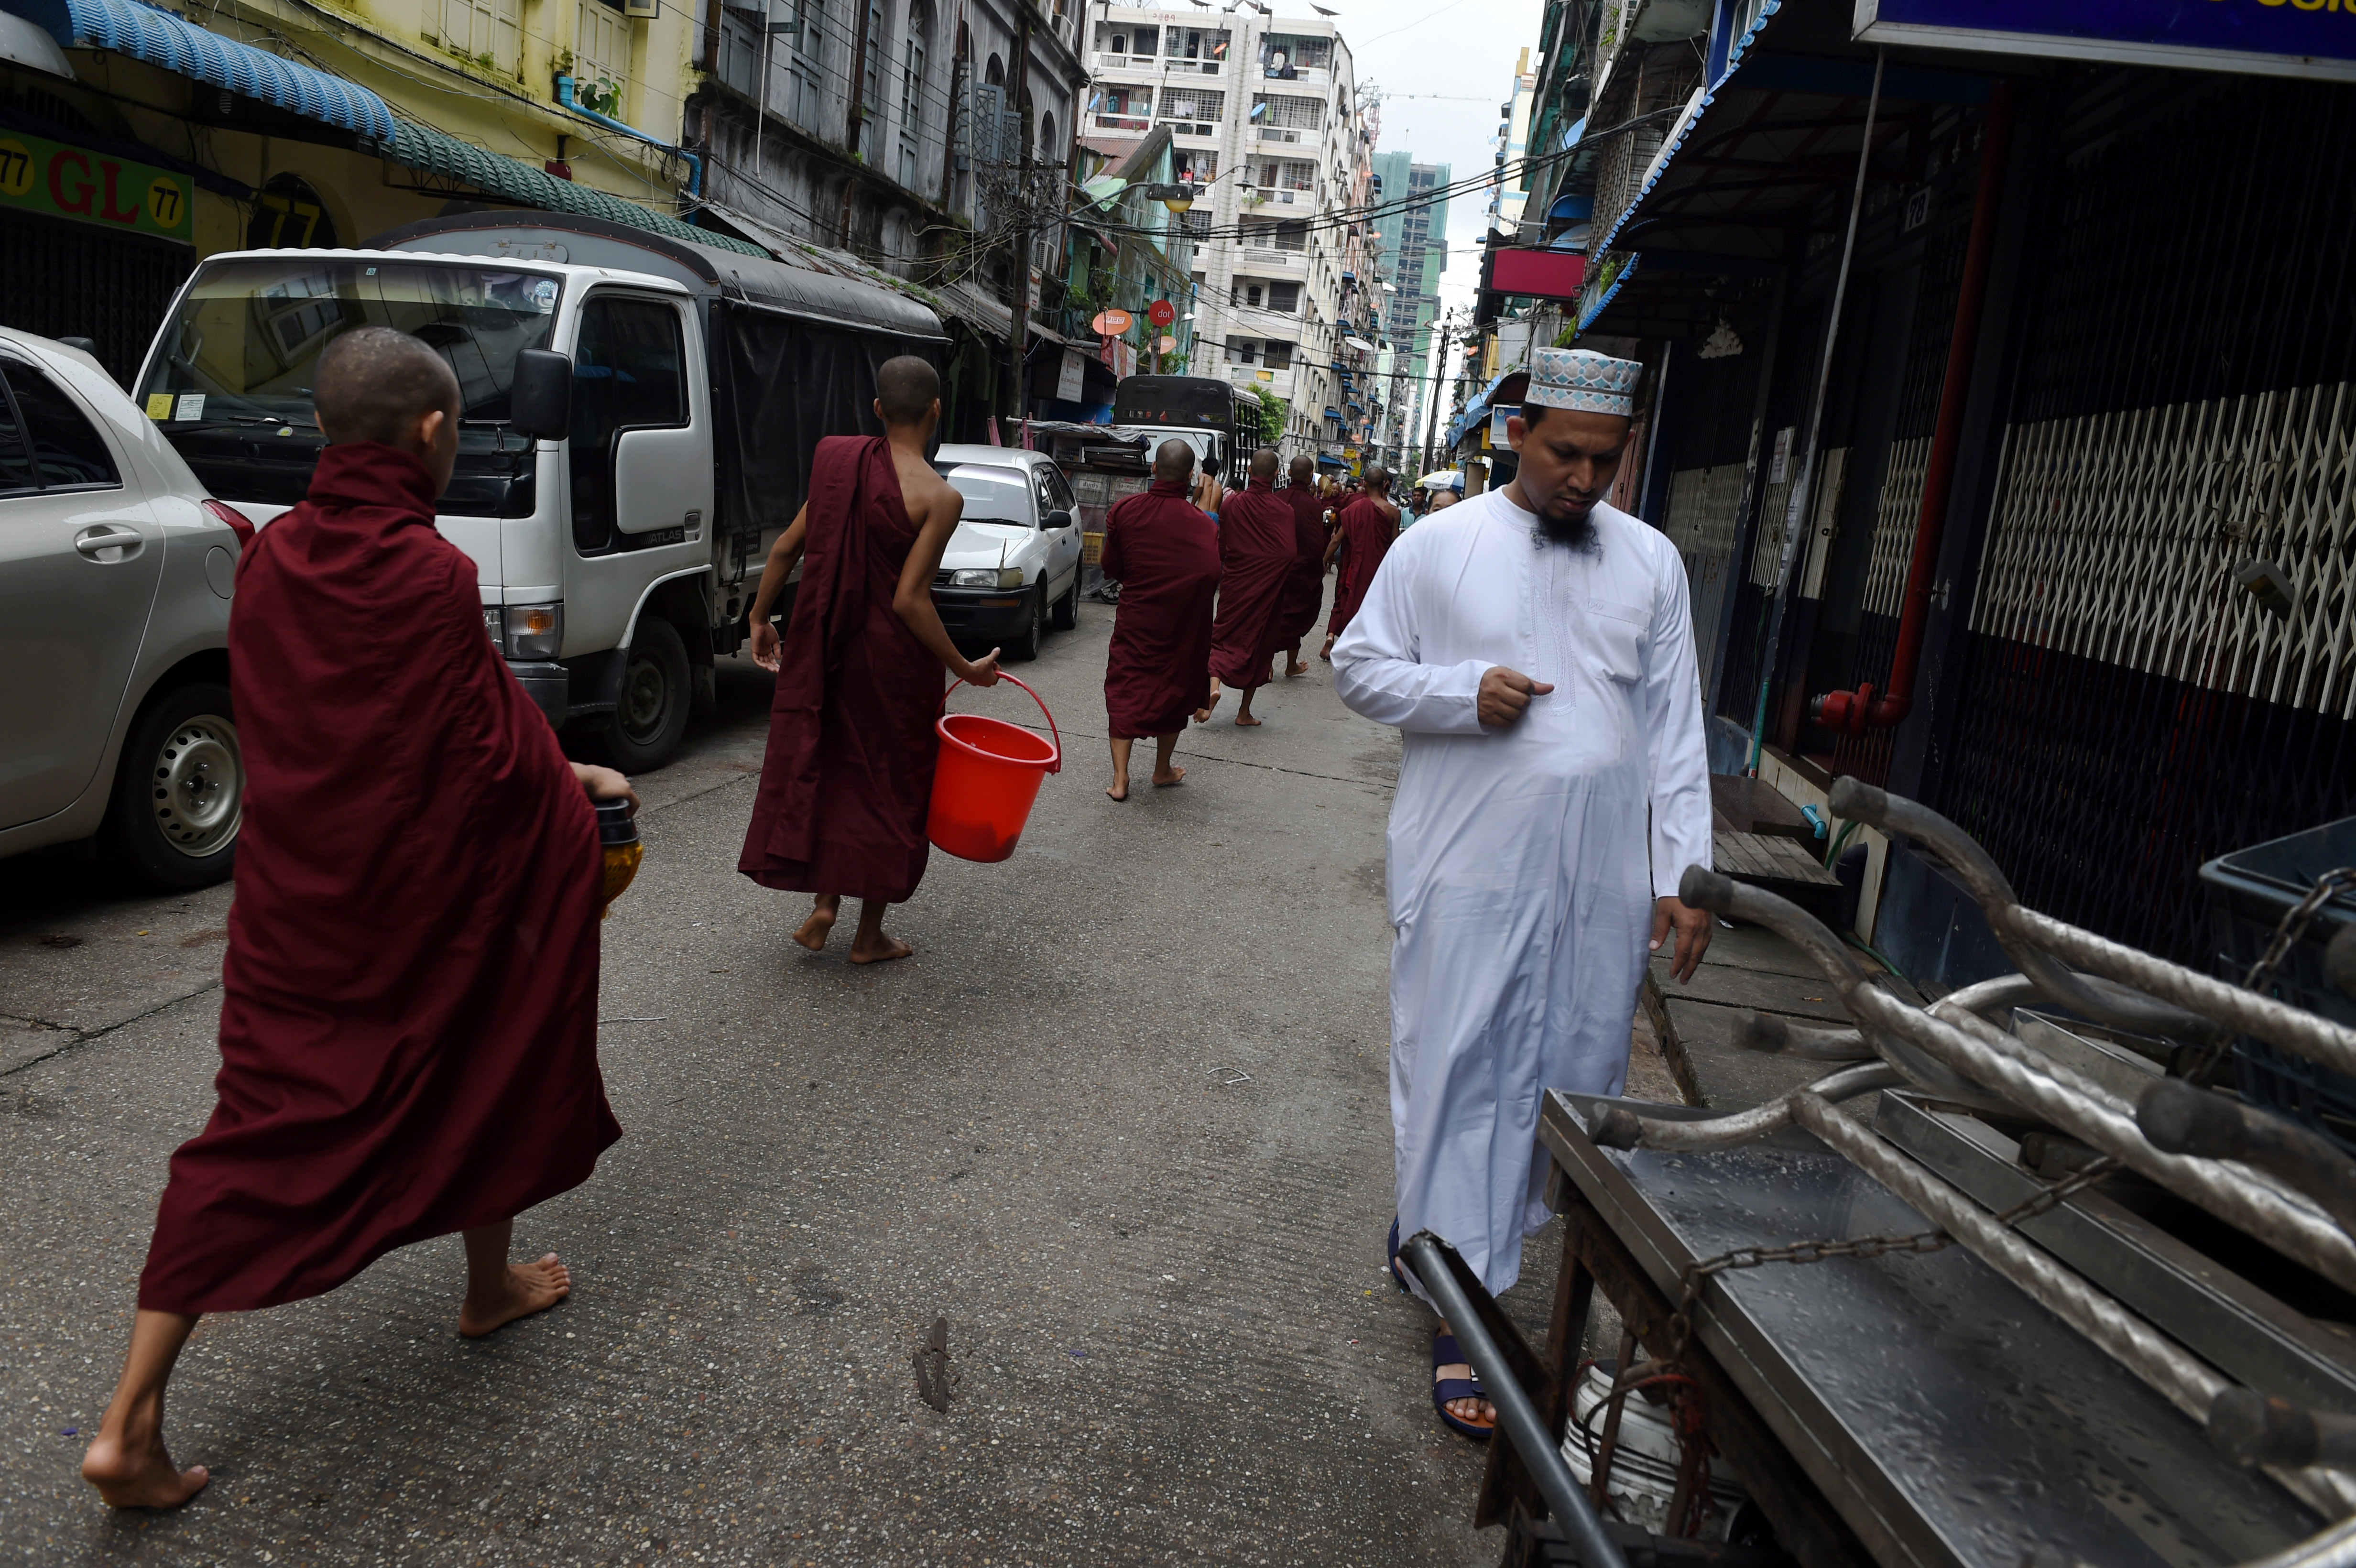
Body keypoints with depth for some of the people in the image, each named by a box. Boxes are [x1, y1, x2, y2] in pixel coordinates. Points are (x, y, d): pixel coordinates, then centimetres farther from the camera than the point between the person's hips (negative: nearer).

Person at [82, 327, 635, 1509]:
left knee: (259, 1125, 10)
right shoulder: (431, 575, -20)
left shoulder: (269, 561, 0)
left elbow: (288, 730, 9)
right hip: (429, 902, -5)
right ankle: (491, 1288, 40)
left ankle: (130, 1423, 9)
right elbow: (496, 756, -18)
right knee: (486, 1067, 20)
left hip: (291, 902, 6)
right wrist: (578, 783, 3)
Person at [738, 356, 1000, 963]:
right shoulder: (939, 497, -16)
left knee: (822, 767, 21)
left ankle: (823, 904, 19)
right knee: (888, 783, 10)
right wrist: (965, 668, -11)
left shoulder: (838, 463, 1)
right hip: (894, 656, -4)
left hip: (826, 644, 5)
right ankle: (870, 936, 20)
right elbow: (910, 600, -20)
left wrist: (761, 619, 18)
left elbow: (786, 548, 5)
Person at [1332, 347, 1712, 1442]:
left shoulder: (1651, 562, 8)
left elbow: (1675, 727, 7)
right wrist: (1466, 690, -15)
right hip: (1468, 870, -3)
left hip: (1602, 879, 4)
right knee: (1458, 1070, -1)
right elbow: (1358, 667, 3)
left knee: (1573, 1069, 12)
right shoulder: (1439, 547, -1)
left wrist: (1683, 872, 2)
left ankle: (1440, 1225, 34)